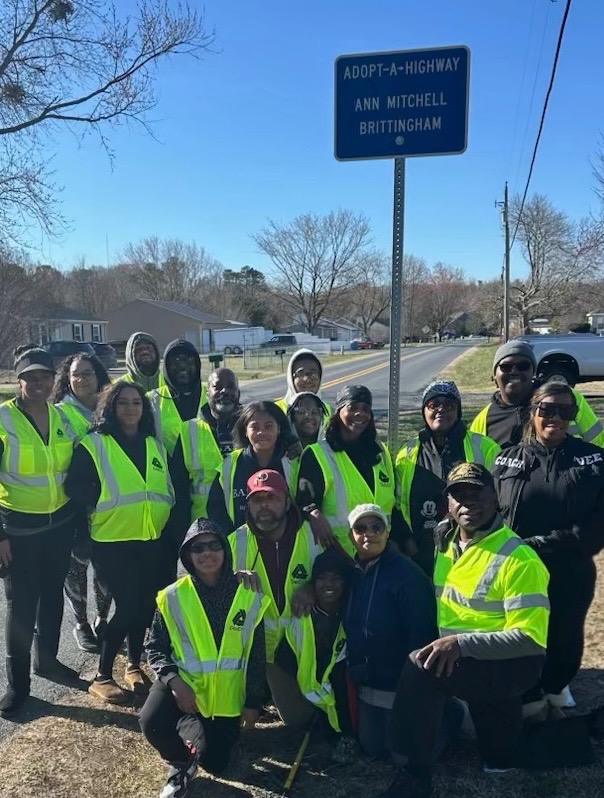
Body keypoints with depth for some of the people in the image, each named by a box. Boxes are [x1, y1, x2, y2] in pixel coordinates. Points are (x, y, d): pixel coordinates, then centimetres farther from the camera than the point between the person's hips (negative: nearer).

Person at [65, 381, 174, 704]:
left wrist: (171, 523, 11)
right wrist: (102, 506, -11)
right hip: (112, 540, -5)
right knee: (127, 606, -7)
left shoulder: (155, 445, 11)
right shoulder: (94, 444, -5)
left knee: (147, 605, 8)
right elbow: (75, 487, -10)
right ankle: (102, 675, 12)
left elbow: (170, 487, 18)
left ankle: (134, 665, 29)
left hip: (151, 539, 5)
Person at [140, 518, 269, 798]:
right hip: (183, 681, -1)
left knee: (213, 762, 0)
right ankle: (181, 762, 7)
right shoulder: (173, 597, -10)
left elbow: (256, 655, 0)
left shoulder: (249, 597, -8)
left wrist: (253, 702, 2)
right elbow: (155, 647, -3)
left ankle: (189, 724, 34)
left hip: (226, 692, 1)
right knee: (152, 724, -28)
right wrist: (173, 680, -20)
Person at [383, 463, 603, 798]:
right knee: (503, 755, 20)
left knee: (420, 667, -30)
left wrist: (462, 642, -33)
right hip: (462, 658, 8)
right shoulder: (445, 539, 0)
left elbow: (531, 638, -27)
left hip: (512, 663, -8)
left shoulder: (517, 558, -23)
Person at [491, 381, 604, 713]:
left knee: (565, 638, 19)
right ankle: (528, 695, 43)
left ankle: (556, 685, 51)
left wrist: (540, 545, -15)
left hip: (571, 577, 0)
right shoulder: (508, 460, 0)